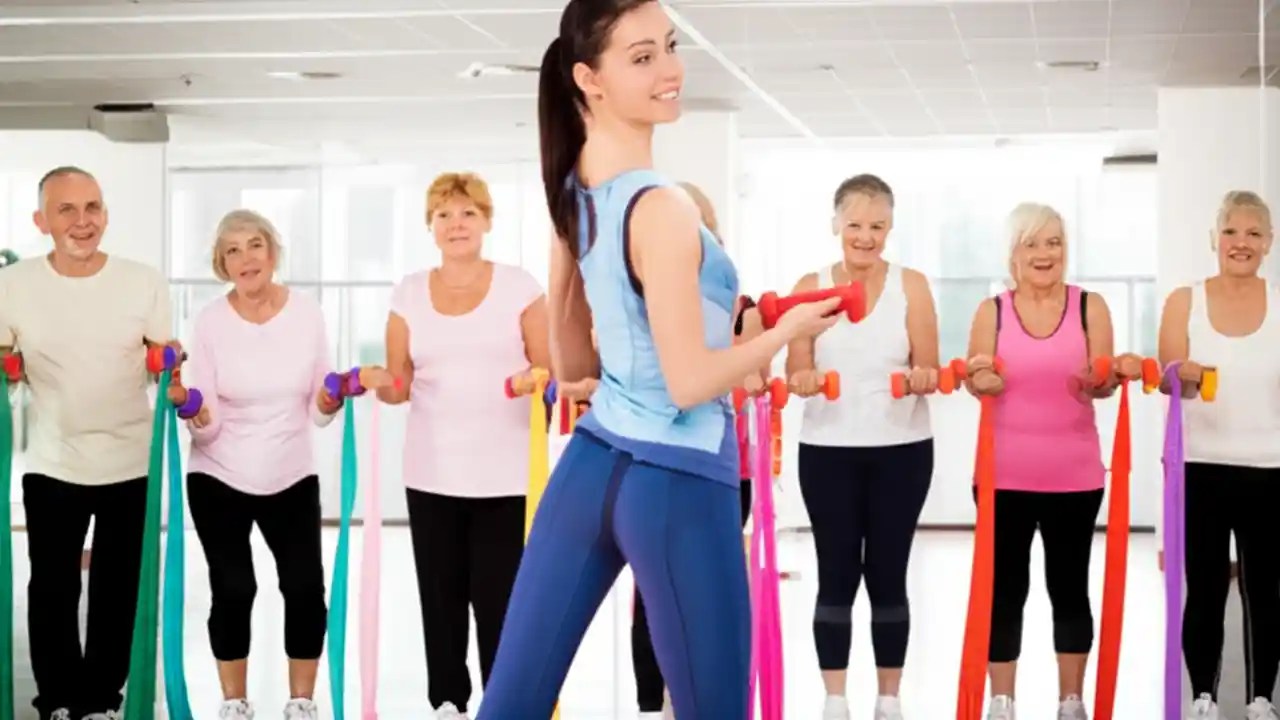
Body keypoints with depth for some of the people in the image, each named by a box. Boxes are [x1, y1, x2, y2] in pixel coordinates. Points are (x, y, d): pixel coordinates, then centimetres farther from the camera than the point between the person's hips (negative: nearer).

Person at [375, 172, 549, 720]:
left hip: (506, 475, -3)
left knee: (499, 597, -4)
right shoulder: (409, 293, 7)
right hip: (432, 475, 3)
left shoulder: (518, 286, 1)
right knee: (441, 596, 8)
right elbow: (399, 386, 8)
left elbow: (550, 370, 1)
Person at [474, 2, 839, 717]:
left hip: (589, 465, 8)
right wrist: (789, 328, -6)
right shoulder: (662, 208, -19)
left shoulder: (573, 193, 6)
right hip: (676, 485, -8)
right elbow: (690, 381, -18)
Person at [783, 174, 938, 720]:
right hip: (827, 450, 0)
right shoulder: (810, 287, 0)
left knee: (888, 574, 6)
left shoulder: (911, 286, 0)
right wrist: (804, 380, -21)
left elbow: (928, 370, -1)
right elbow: (796, 372, 1)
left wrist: (922, 379, -24)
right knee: (837, 575, 3)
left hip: (901, 450, 0)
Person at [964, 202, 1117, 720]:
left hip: (1075, 476, 0)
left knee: (1069, 586, 9)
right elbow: (977, 380, 2)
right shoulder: (993, 311, 2)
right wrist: (980, 380, -20)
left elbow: (1104, 381, -2)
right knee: (1005, 588, 4)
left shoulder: (1089, 306, 1)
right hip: (1004, 475, 0)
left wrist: (1098, 382, -25)